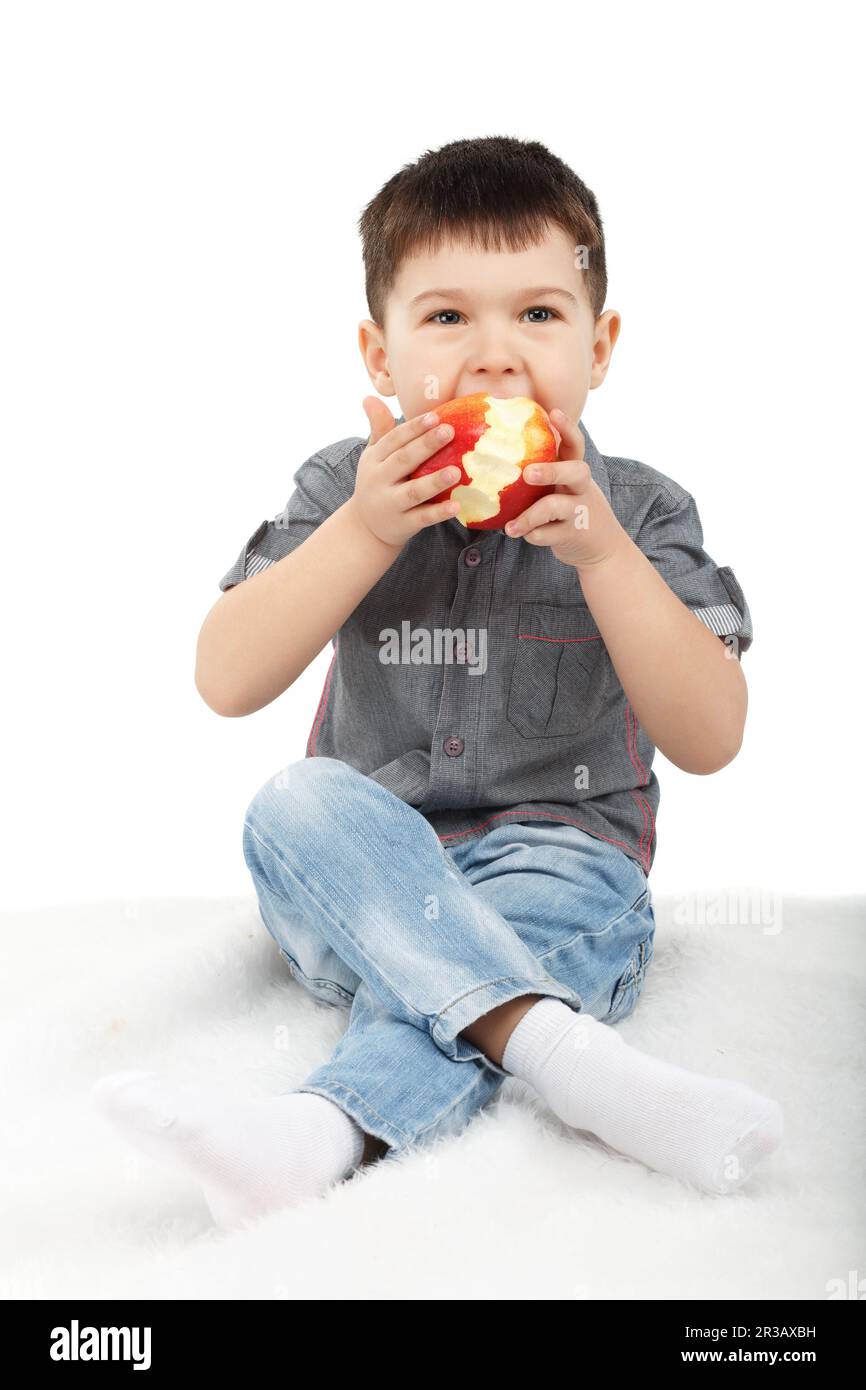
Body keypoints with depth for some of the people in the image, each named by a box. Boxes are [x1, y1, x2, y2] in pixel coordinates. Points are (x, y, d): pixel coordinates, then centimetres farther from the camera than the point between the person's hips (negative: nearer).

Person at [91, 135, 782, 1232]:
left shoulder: (635, 511, -1)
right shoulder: (344, 489, 2)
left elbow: (709, 739, -11)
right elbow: (227, 682, -8)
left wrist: (602, 551, -22)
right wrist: (364, 530, -20)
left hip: (552, 863, -1)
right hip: (361, 890, 2)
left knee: (567, 909, -34)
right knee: (297, 802, -29)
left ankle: (326, 1126, -55)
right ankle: (566, 1047, -44)